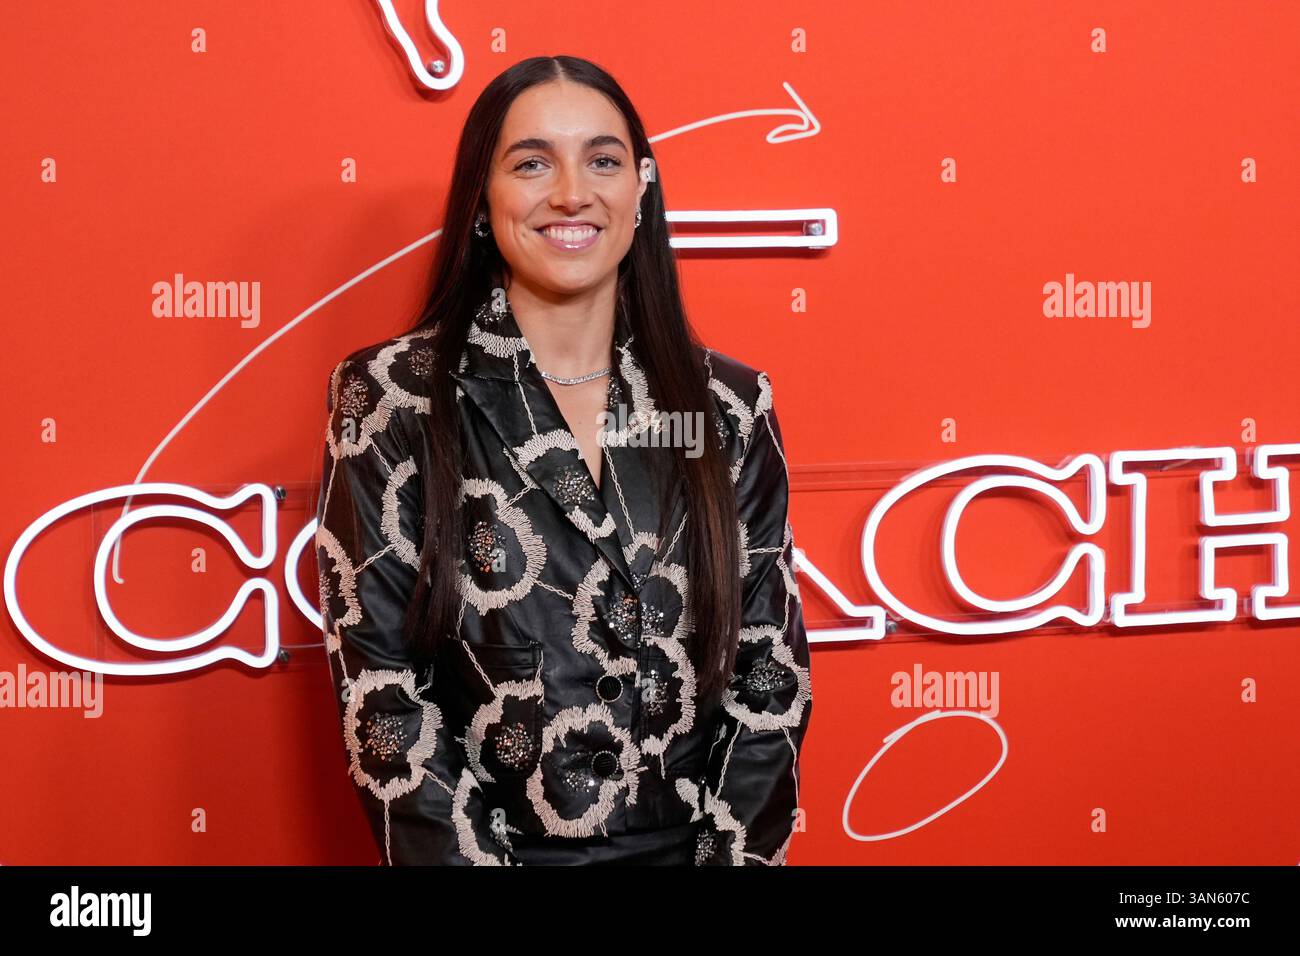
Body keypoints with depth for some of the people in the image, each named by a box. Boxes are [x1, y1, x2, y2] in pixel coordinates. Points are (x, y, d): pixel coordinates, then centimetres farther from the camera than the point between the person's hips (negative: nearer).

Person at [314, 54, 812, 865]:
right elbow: (379, 684, -11)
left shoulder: (731, 404, -2)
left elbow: (772, 670, -1)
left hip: (693, 845, 2)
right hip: (498, 844, -2)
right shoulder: (393, 399, -8)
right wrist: (468, 857, -15)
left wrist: (740, 853, -8)